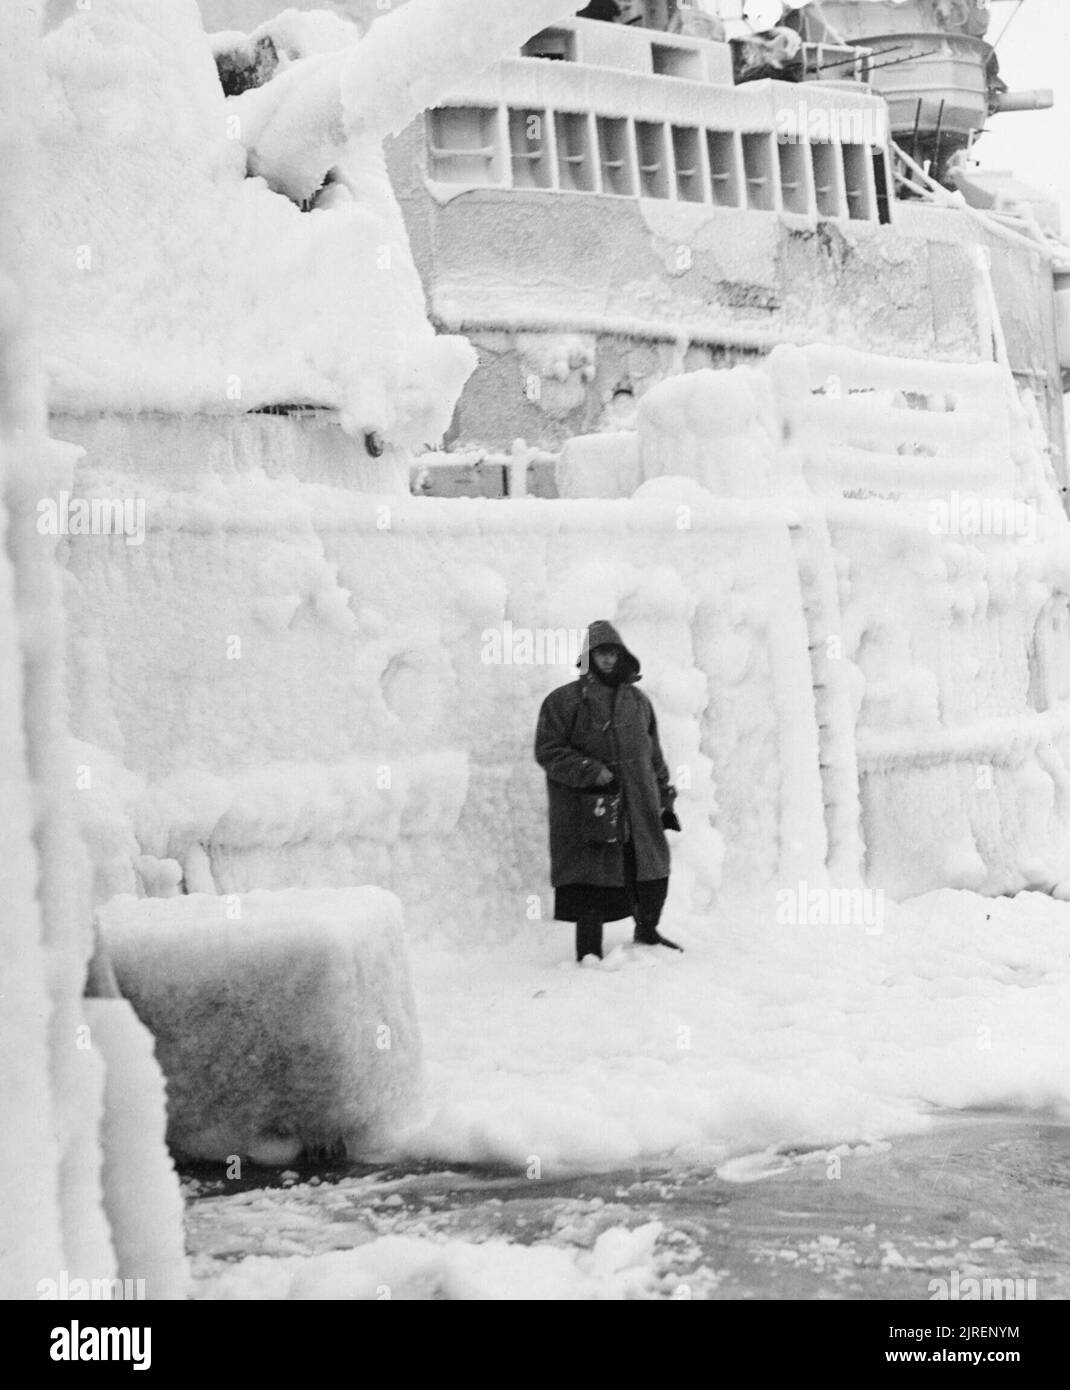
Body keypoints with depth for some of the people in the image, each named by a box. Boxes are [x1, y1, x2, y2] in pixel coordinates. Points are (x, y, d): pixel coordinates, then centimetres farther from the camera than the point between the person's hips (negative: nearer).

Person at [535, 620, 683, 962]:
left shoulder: (638, 701, 15)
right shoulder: (564, 700, -2)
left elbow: (654, 757, 21)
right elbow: (547, 751, -6)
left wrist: (666, 802, 17)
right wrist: (592, 771, -16)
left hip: (640, 811, 5)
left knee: (653, 873, 10)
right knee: (594, 882, -6)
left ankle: (647, 932, 34)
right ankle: (589, 953, 2)